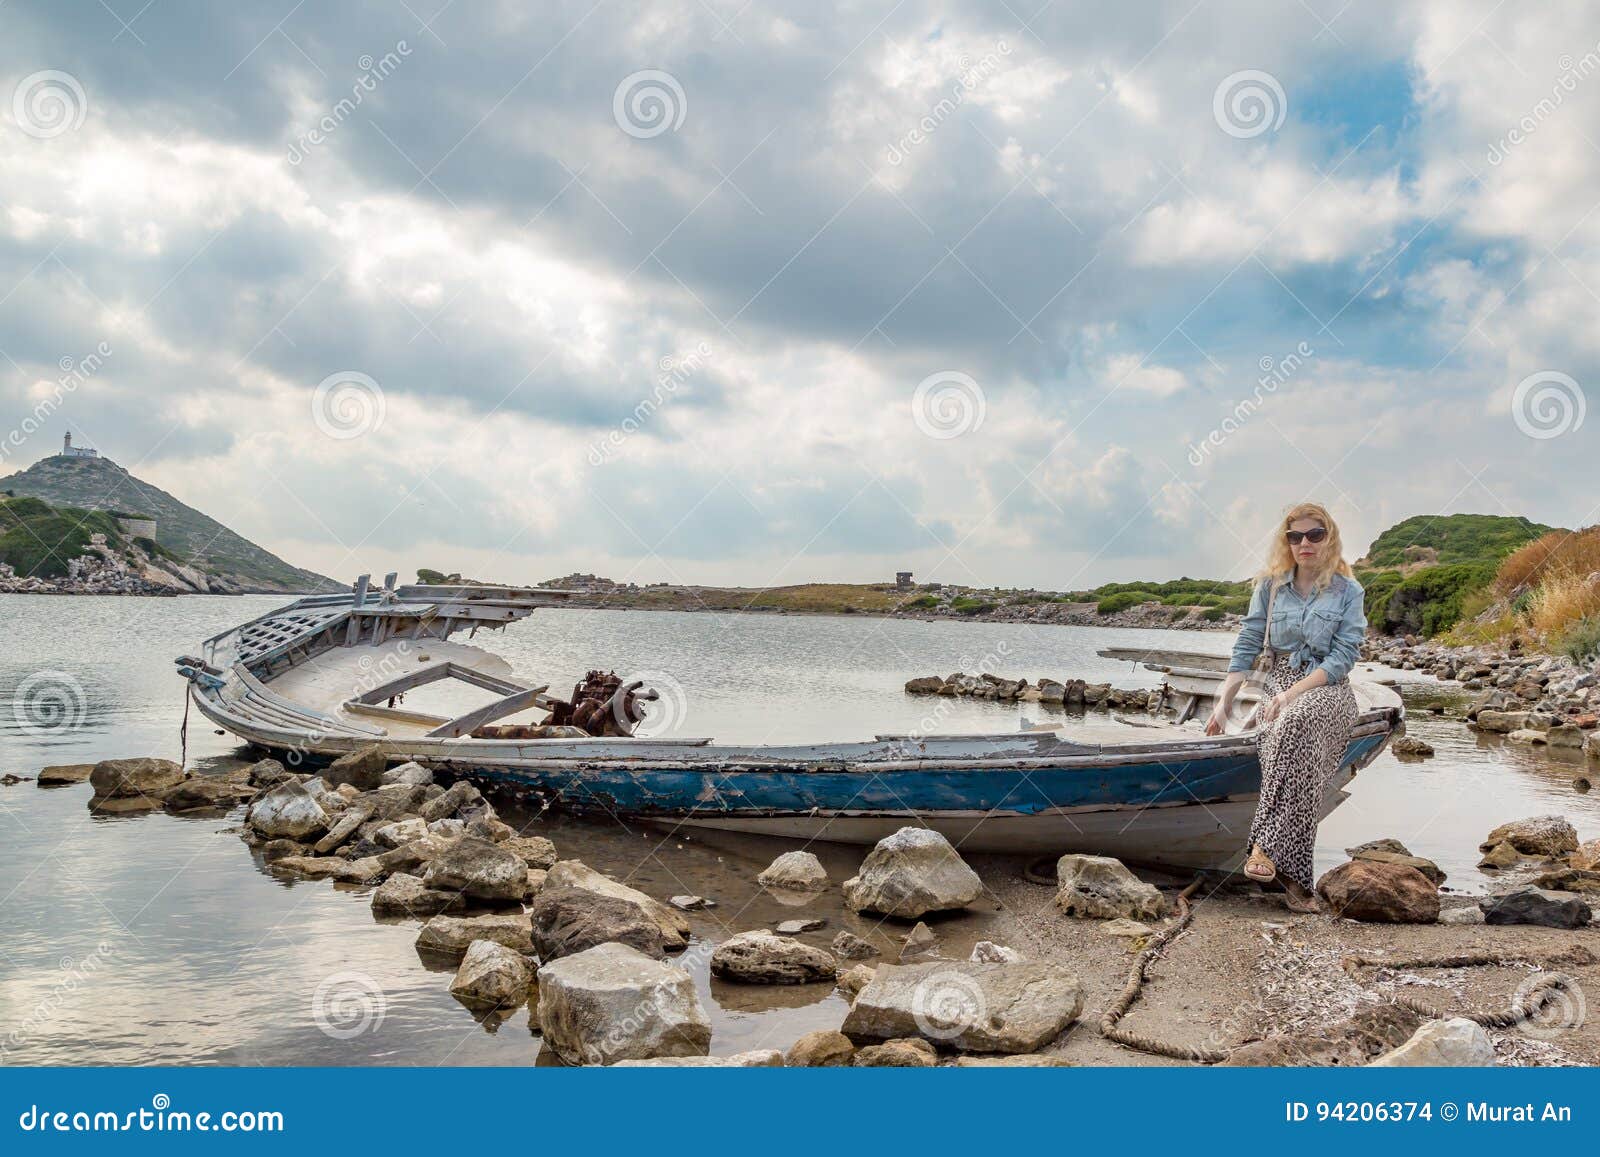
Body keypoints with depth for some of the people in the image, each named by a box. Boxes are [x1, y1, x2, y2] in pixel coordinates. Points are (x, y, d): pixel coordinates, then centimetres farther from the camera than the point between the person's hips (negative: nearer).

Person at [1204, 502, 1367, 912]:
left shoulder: (1348, 592, 5)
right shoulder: (1270, 585, 12)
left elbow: (1343, 657, -5)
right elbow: (1247, 647, 9)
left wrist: (1294, 693, -17)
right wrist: (1224, 702, -1)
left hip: (1328, 691, -2)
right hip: (1277, 685, 2)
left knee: (1297, 720, -40)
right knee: (1294, 753, -33)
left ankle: (1268, 846, -45)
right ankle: (1293, 875, -37)